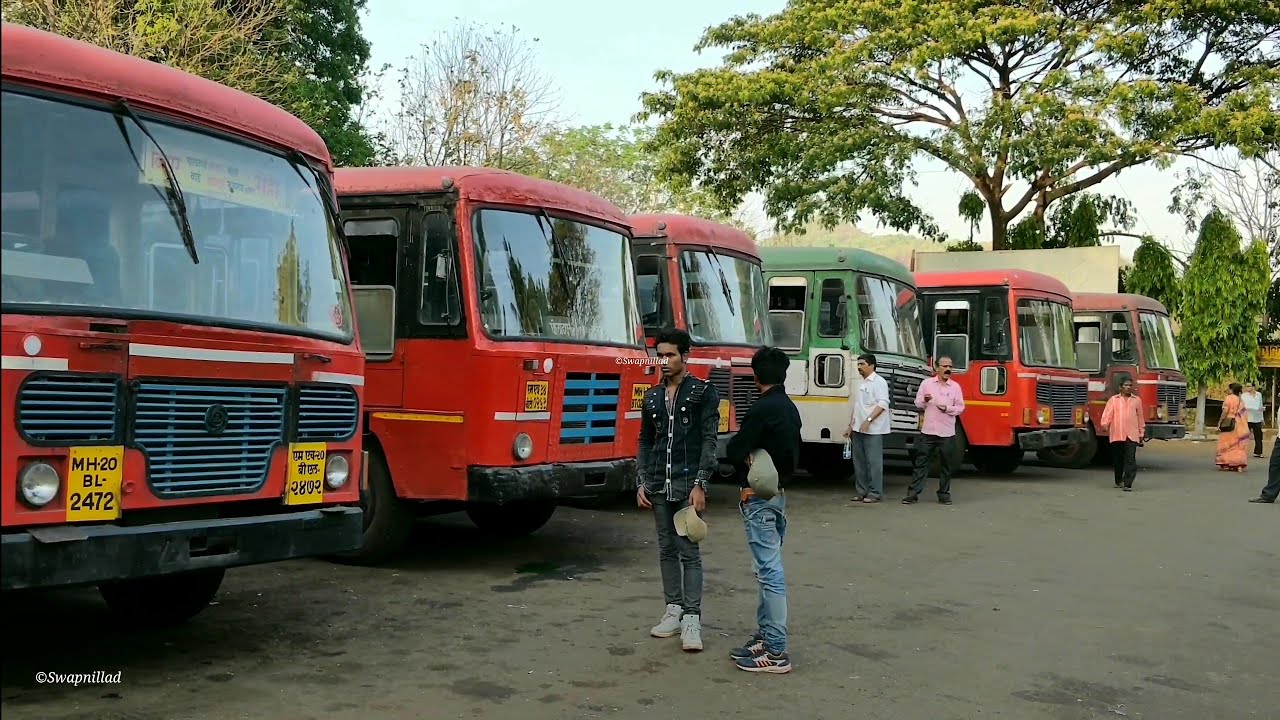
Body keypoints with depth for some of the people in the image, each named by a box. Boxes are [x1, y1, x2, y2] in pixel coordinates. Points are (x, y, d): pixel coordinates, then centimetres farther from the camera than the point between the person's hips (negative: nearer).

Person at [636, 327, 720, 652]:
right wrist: (641, 483, 8)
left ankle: (692, 619, -5)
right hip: (659, 485, 5)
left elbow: (709, 441, -7)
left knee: (689, 551, -5)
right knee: (667, 549, 9)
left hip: (688, 484, -5)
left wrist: (700, 485, -14)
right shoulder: (652, 396, 12)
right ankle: (674, 610, 17)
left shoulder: (703, 392, -2)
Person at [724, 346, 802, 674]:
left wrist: (741, 450, 2)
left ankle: (776, 651, -6)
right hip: (779, 492, 10)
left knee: (770, 571, -8)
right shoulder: (790, 408, 12)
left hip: (759, 497, -10)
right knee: (769, 568, 15)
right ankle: (765, 636, 23)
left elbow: (735, 452, -19)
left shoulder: (762, 408, -17)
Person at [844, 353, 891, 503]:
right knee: (859, 461, 9)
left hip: (873, 429, -9)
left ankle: (875, 493, -1)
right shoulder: (862, 383, 19)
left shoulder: (879, 382, -7)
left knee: (874, 461, -5)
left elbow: (882, 404, -17)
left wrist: (868, 420, -25)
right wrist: (851, 426, 20)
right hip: (858, 429, 9)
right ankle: (862, 491, 16)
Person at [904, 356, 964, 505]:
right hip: (928, 431, 0)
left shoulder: (955, 387, 5)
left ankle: (944, 494, 15)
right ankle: (913, 493, 1)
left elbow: (960, 407, 5)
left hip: (946, 432, 0)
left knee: (945, 465, 6)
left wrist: (948, 408, -14)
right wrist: (924, 400, -15)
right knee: (921, 463, 0)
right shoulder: (927, 383, 5)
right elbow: (917, 403, 7)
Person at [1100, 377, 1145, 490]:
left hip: (1132, 435, 0)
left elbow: (1140, 417, 16)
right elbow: (1107, 413, -3)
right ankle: (1118, 481, 28)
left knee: (1130, 459, -11)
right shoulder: (1113, 400, 7)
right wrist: (1104, 424, -21)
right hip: (1116, 434, 0)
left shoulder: (1137, 400, 12)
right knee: (1118, 459, 11)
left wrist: (1141, 433, 17)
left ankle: (1128, 484, -15)